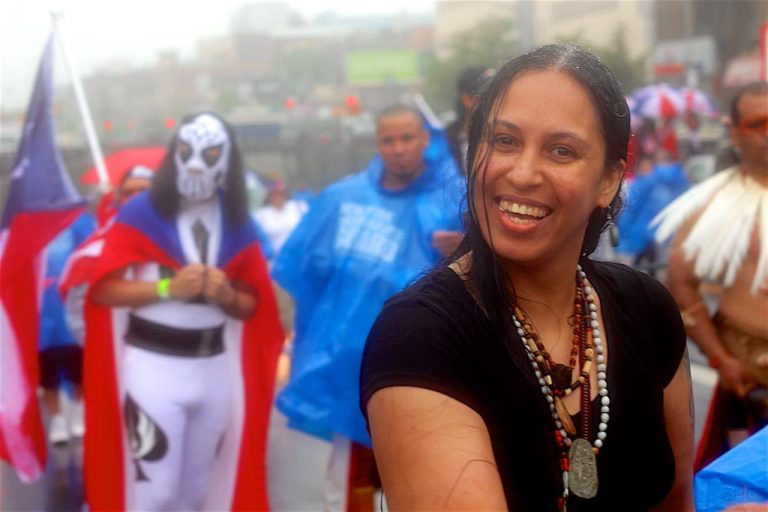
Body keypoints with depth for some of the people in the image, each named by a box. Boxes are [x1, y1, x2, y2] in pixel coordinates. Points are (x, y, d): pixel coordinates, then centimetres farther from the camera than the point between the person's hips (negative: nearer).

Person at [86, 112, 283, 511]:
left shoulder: (239, 226, 7)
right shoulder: (141, 213, -6)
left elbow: (252, 306, 12)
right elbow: (103, 289, -10)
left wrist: (226, 295, -10)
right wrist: (168, 287, -20)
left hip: (216, 367, 5)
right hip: (152, 364, -5)